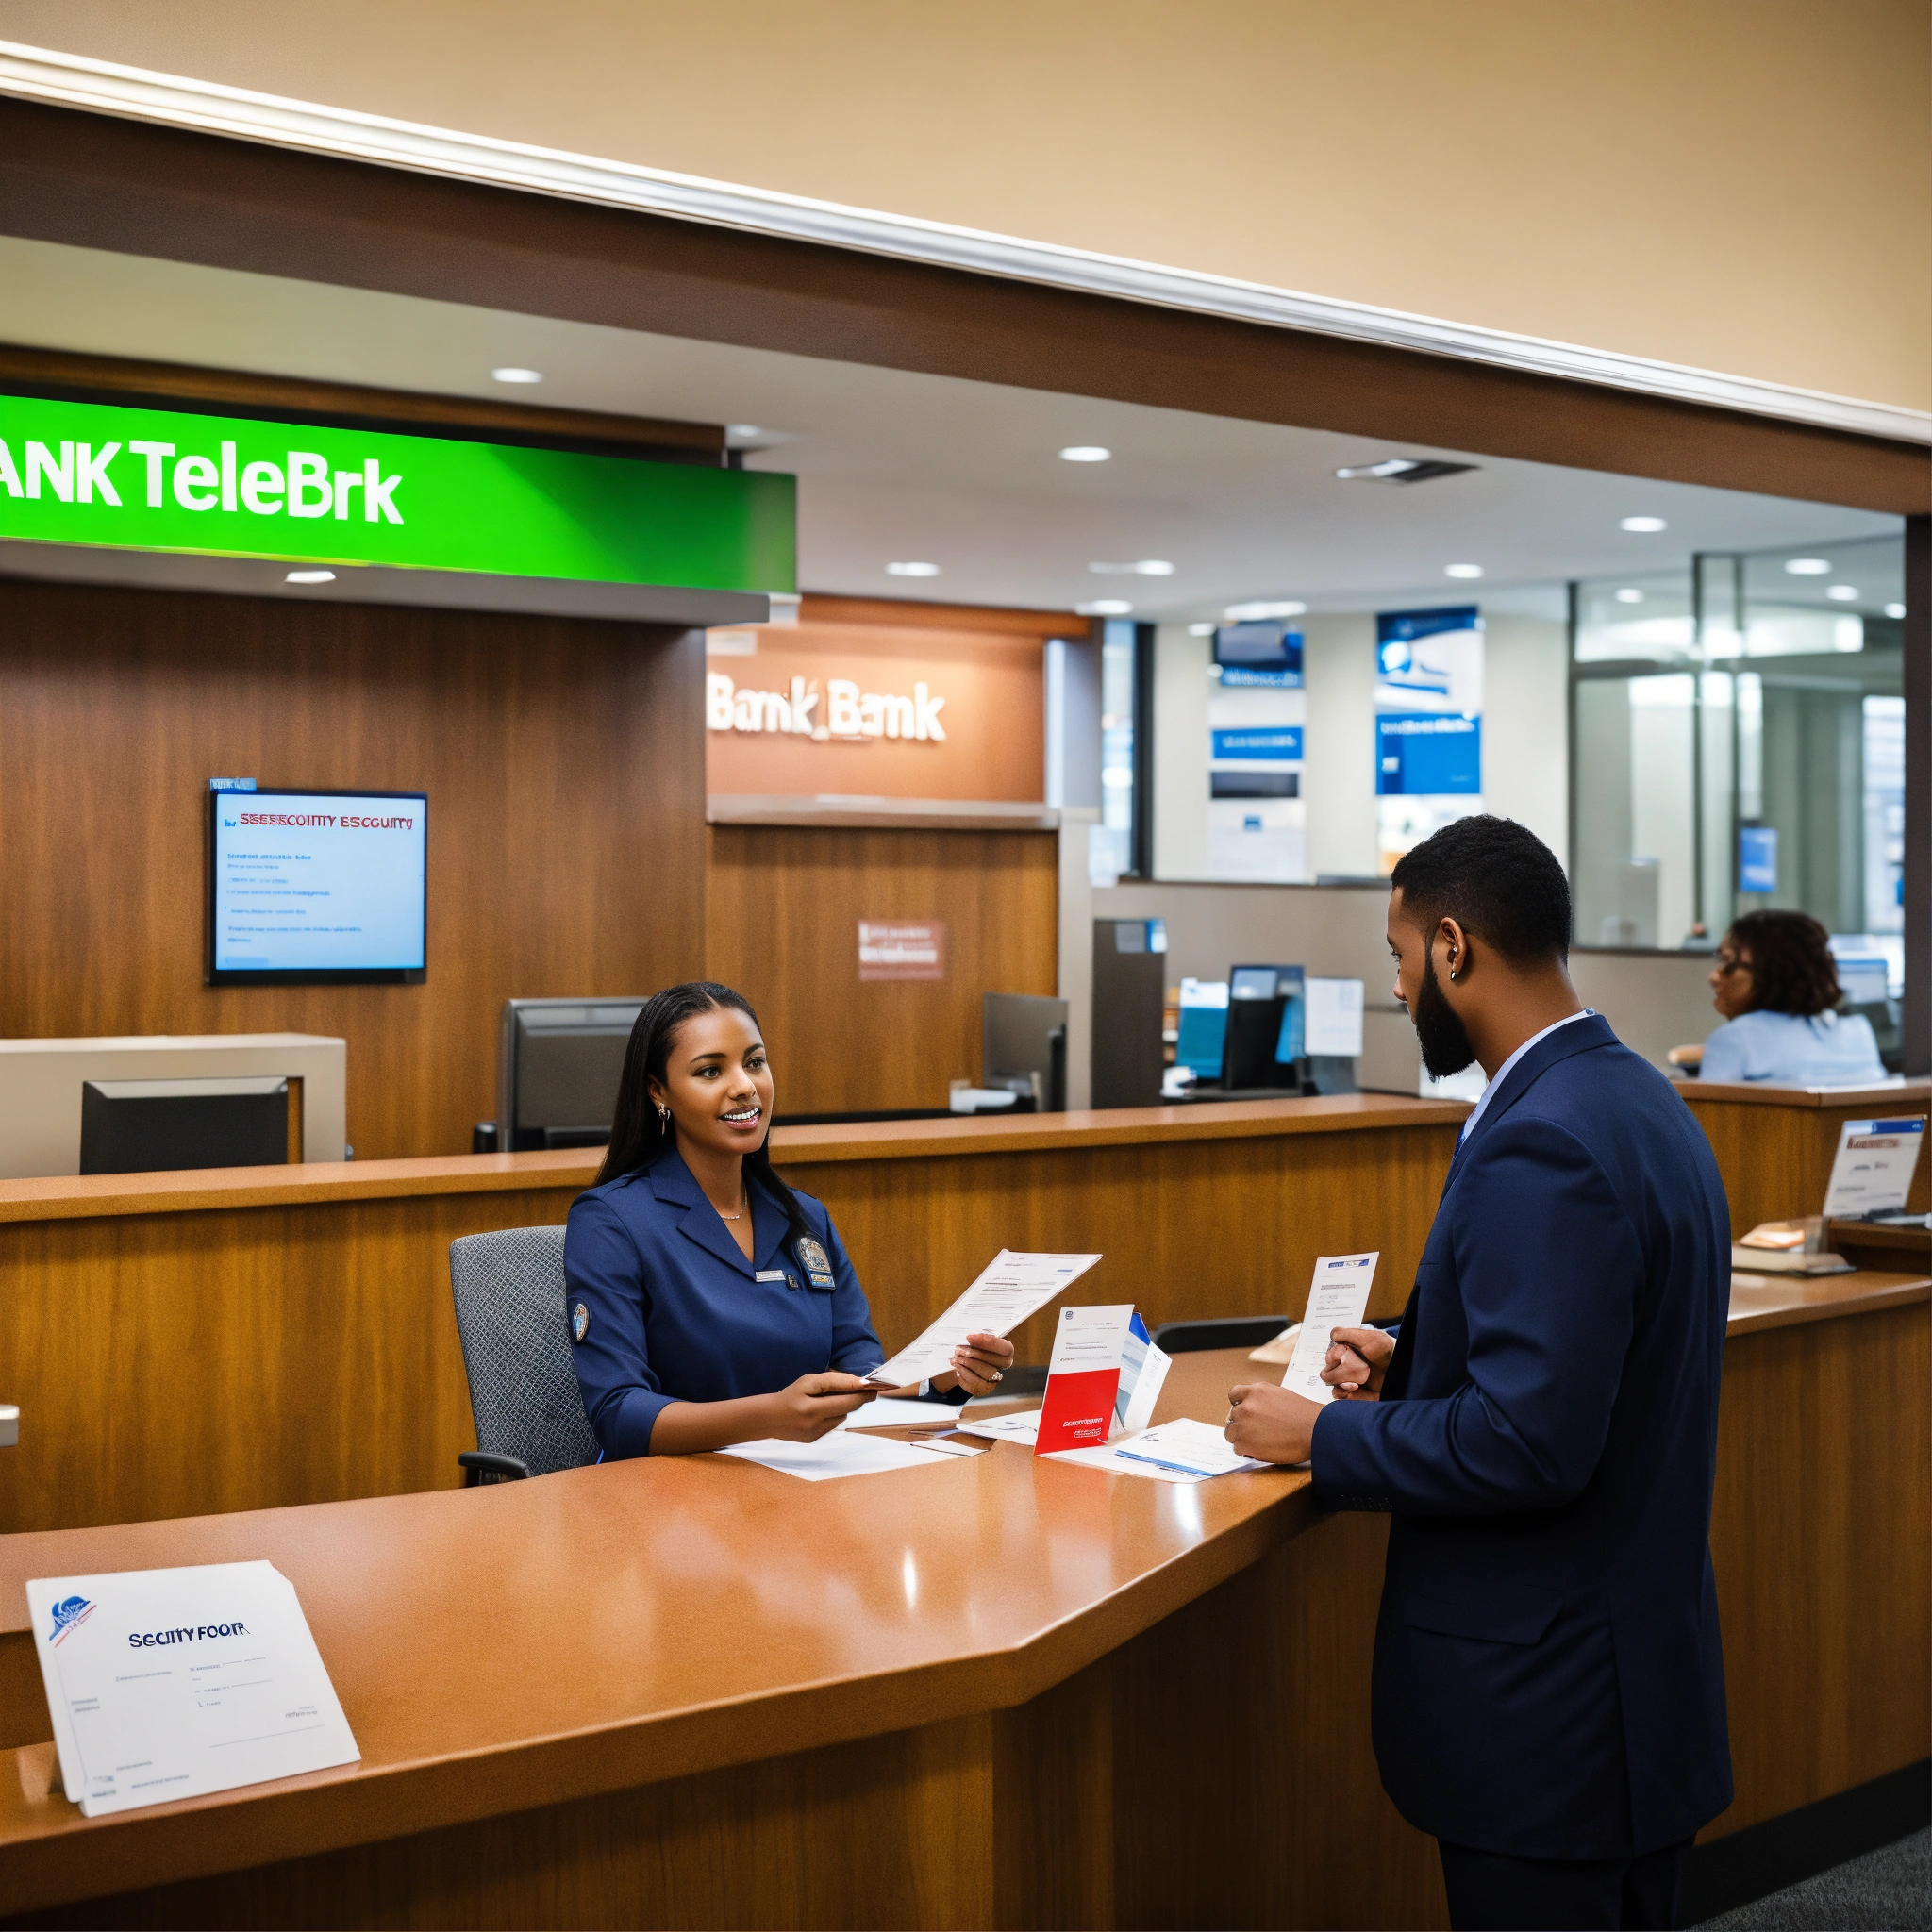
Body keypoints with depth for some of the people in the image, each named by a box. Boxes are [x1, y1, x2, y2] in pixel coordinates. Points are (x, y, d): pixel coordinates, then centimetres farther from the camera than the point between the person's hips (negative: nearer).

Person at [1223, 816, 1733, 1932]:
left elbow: (1526, 1441, -28)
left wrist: (1319, 1437, -15)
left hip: (1544, 1702, -10)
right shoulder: (1639, 1101, 8)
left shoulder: (1541, 1148, -24)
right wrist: (1412, 1364, 7)